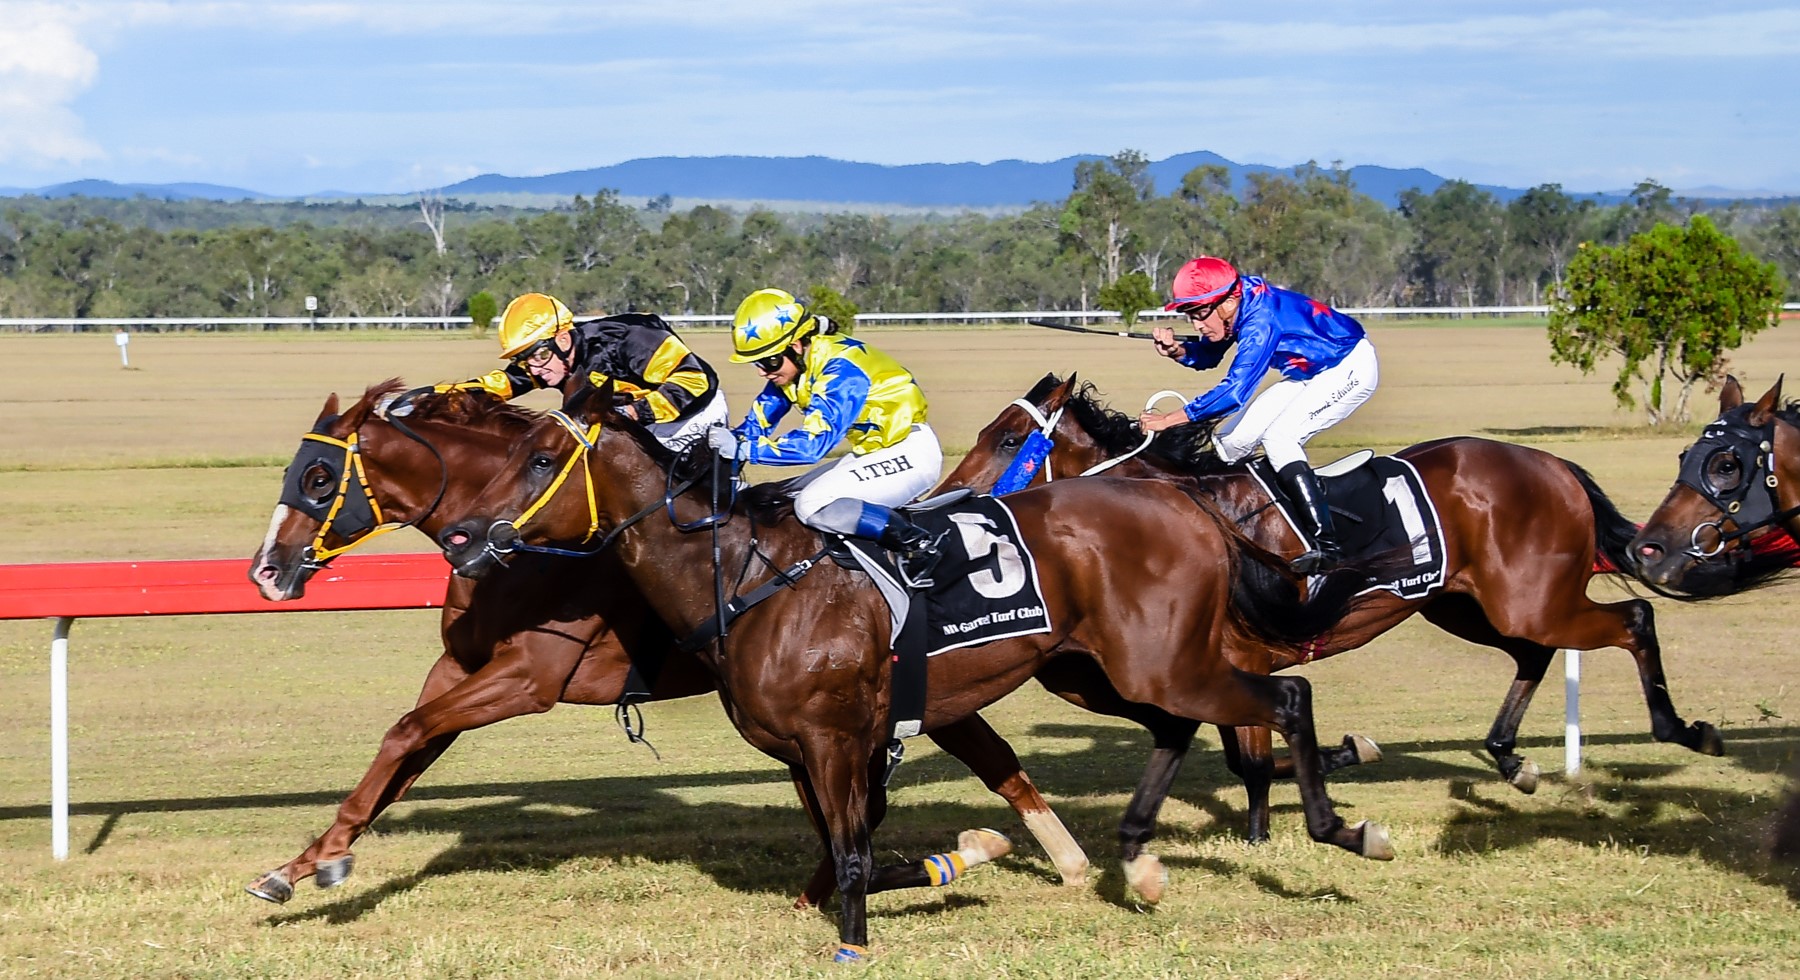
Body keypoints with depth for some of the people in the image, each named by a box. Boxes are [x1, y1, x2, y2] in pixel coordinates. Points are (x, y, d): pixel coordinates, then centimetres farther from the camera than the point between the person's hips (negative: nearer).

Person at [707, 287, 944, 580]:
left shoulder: (840, 368, -26)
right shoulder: (790, 365, 2)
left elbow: (814, 442, -34)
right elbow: (757, 423, 5)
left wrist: (743, 449, -37)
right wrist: (723, 443, -13)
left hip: (910, 451, -10)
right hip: (872, 452, 10)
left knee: (812, 505, -24)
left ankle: (916, 542, -19)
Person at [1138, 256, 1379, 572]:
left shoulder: (1260, 320, -33)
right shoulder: (1236, 304, -7)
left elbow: (1236, 390, -38)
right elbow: (1207, 356, 8)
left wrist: (1169, 419, -37)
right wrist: (1176, 350, -14)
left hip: (1351, 368, -10)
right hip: (1309, 373, 10)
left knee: (1278, 437, -25)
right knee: (1232, 439, 3)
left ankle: (1325, 545, -28)